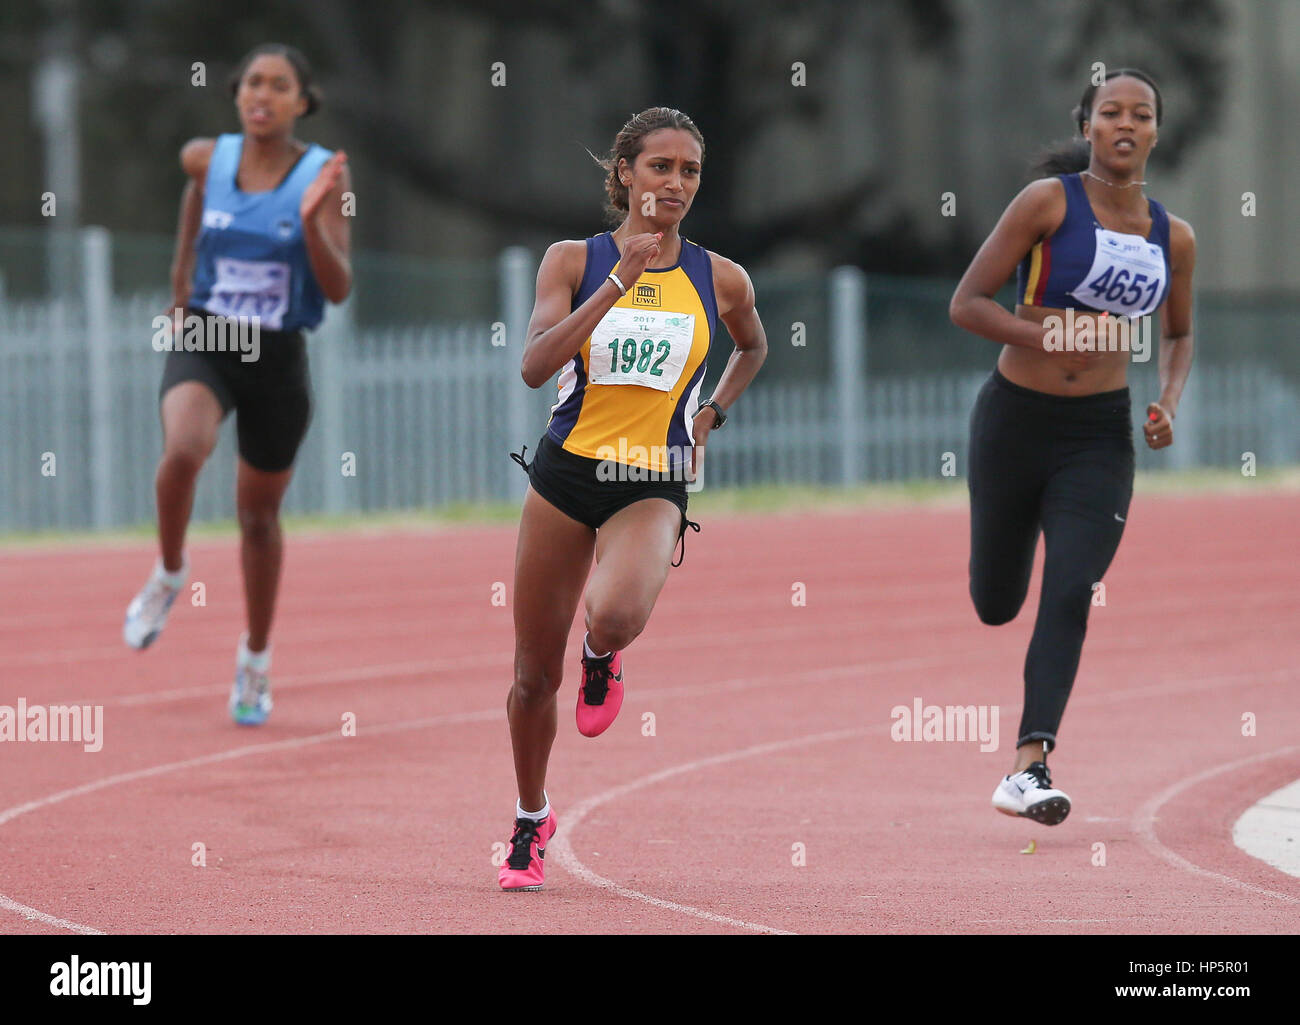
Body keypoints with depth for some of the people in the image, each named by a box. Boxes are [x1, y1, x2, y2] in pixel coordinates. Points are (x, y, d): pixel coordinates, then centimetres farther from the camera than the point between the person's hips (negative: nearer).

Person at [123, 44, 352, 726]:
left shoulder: (324, 176, -8)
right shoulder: (207, 160, -3)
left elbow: (338, 288, -14)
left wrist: (312, 221, -30)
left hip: (277, 359, 0)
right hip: (203, 340, 0)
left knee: (259, 515, 13)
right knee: (183, 450, -32)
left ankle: (255, 657, 34)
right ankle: (170, 574, -5)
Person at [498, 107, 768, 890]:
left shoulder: (721, 280, 2)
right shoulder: (575, 261, -2)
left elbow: (753, 347, 25)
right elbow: (536, 365, -16)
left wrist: (710, 417, 10)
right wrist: (620, 282, -21)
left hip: (654, 487, -1)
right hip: (567, 473, 1)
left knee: (617, 614, -33)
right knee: (536, 672, 7)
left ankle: (604, 657, 5)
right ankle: (532, 819, 31)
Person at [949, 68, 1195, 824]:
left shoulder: (1174, 237, 4)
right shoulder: (1049, 202, -8)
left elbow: (1180, 335, 21)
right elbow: (967, 304, -9)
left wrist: (1169, 405, 3)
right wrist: (1054, 337, -22)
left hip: (1100, 436, 2)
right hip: (1017, 419, -2)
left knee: (1071, 598, -15)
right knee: (995, 605, 10)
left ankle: (1028, 772, -18)